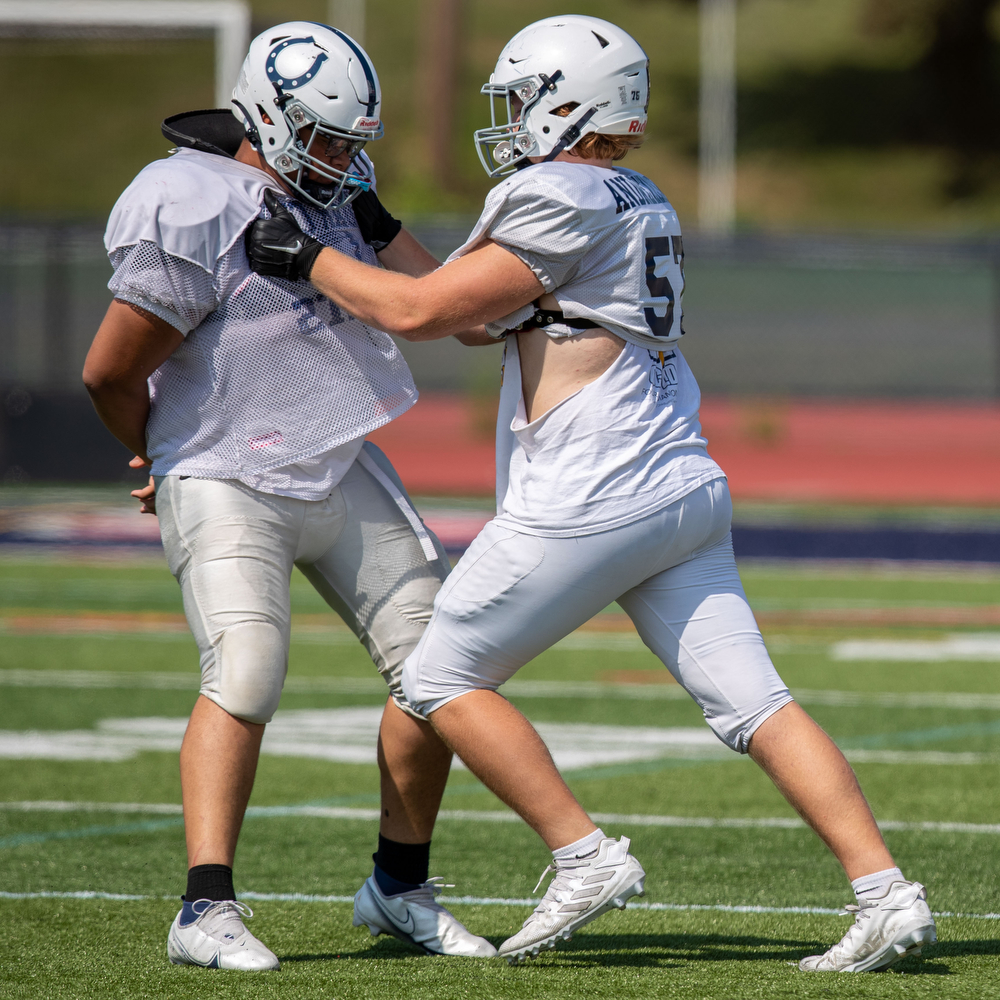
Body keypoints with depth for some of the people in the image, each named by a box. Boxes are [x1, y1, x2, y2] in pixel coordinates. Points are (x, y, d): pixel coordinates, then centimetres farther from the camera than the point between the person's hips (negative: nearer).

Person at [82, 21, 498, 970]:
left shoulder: (337, 195, 5)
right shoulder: (194, 216, -21)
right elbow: (110, 373, -13)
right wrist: (165, 463, 3)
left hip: (341, 473, 8)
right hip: (227, 487, -8)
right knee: (245, 670, -26)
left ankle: (400, 887, 18)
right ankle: (206, 911, -26)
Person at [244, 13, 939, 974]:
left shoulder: (561, 204, -10)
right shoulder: (640, 206, 19)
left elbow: (419, 312, -11)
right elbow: (481, 310, 28)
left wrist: (307, 258, 1)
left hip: (590, 504, -9)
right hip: (685, 491, 9)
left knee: (443, 677, 7)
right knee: (754, 703, 3)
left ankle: (584, 857, 2)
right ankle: (886, 897, -7)